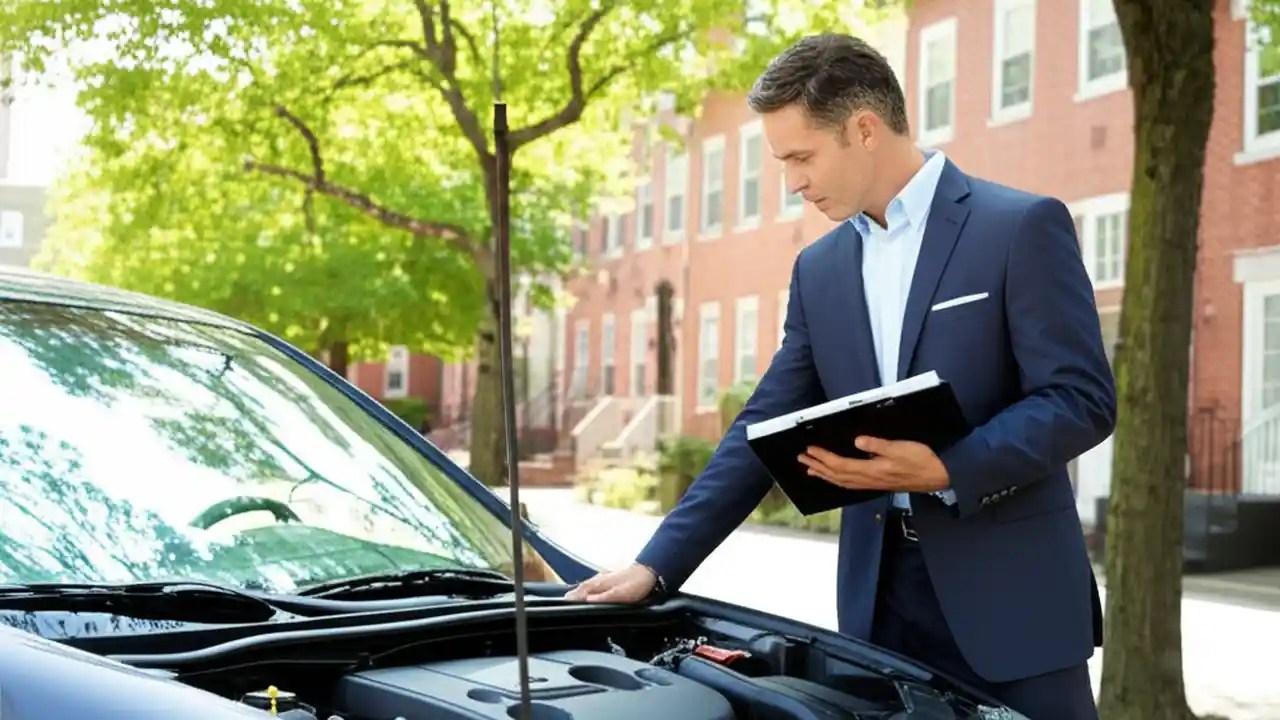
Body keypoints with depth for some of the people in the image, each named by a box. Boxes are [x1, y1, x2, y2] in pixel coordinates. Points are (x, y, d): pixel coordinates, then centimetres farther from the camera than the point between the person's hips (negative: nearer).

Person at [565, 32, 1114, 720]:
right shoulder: (819, 268, 12)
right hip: (877, 597, 5)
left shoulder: (1022, 227, -6)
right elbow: (763, 428, 11)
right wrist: (657, 565, 4)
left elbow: (1082, 400, -11)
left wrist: (946, 471, -23)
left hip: (1010, 596, -5)